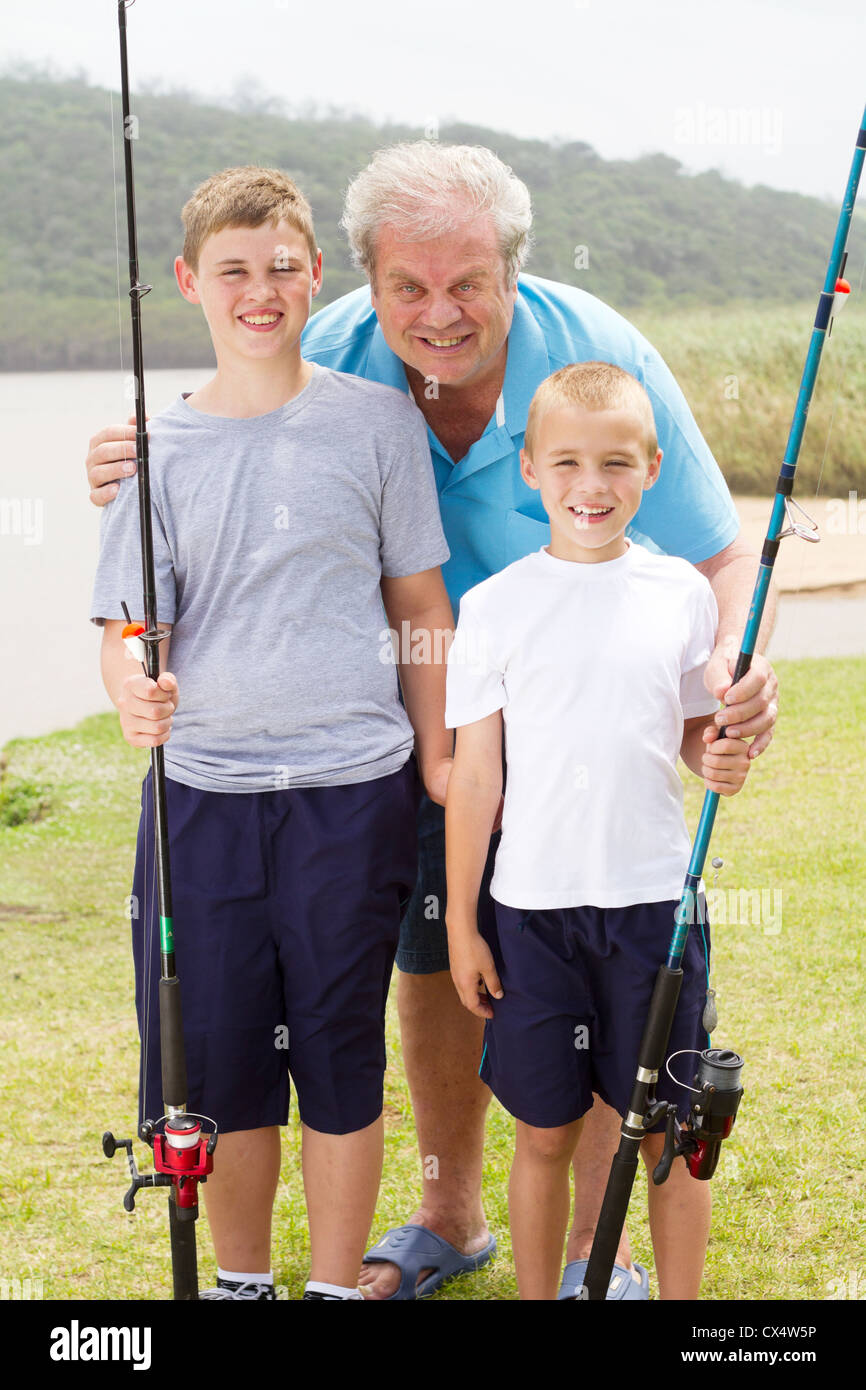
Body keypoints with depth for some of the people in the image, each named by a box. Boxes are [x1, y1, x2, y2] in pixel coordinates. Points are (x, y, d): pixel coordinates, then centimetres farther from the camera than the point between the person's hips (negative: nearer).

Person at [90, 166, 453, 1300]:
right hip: (201, 790, 1)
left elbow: (419, 600, 8)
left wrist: (437, 753, 6)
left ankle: (336, 1285, 21)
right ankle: (241, 1278, 27)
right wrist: (136, 692, -22)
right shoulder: (160, 447, 4)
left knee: (341, 1059, 5)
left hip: (351, 790, -1)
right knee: (216, 1058, 7)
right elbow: (127, 623, 0)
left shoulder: (377, 421, 2)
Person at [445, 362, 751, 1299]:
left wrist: (722, 761, -10)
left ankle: (681, 1296, 23)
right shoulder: (495, 606, -2)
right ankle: (536, 1295, 25)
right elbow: (472, 775, 2)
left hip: (655, 900, 1)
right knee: (545, 1132, 9)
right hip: (533, 905, -1)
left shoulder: (681, 593, 2)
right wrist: (461, 923, 1)